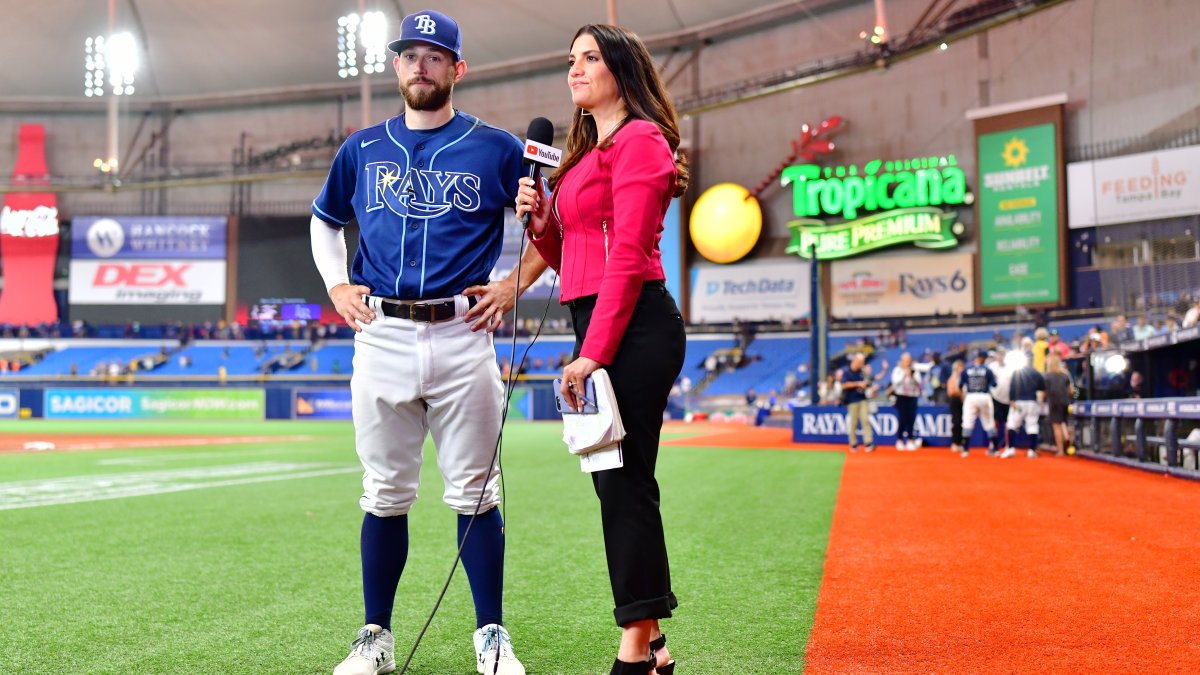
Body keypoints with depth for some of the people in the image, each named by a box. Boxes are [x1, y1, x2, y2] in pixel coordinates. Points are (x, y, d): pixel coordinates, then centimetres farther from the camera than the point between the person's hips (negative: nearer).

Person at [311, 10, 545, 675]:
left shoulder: (496, 148, 4)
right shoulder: (362, 148, 12)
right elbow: (324, 220, 27)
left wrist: (515, 284, 2)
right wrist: (336, 285, 12)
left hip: (462, 336, -2)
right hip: (381, 339, 2)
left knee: (474, 492, 1)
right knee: (384, 494, 7)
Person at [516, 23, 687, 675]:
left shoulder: (638, 140, -6)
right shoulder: (587, 153, 22)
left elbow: (627, 258, -15)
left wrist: (594, 352, -19)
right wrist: (542, 222, 3)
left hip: (633, 327, -10)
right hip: (598, 327, 10)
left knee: (624, 481, -9)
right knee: (616, 481, 11)